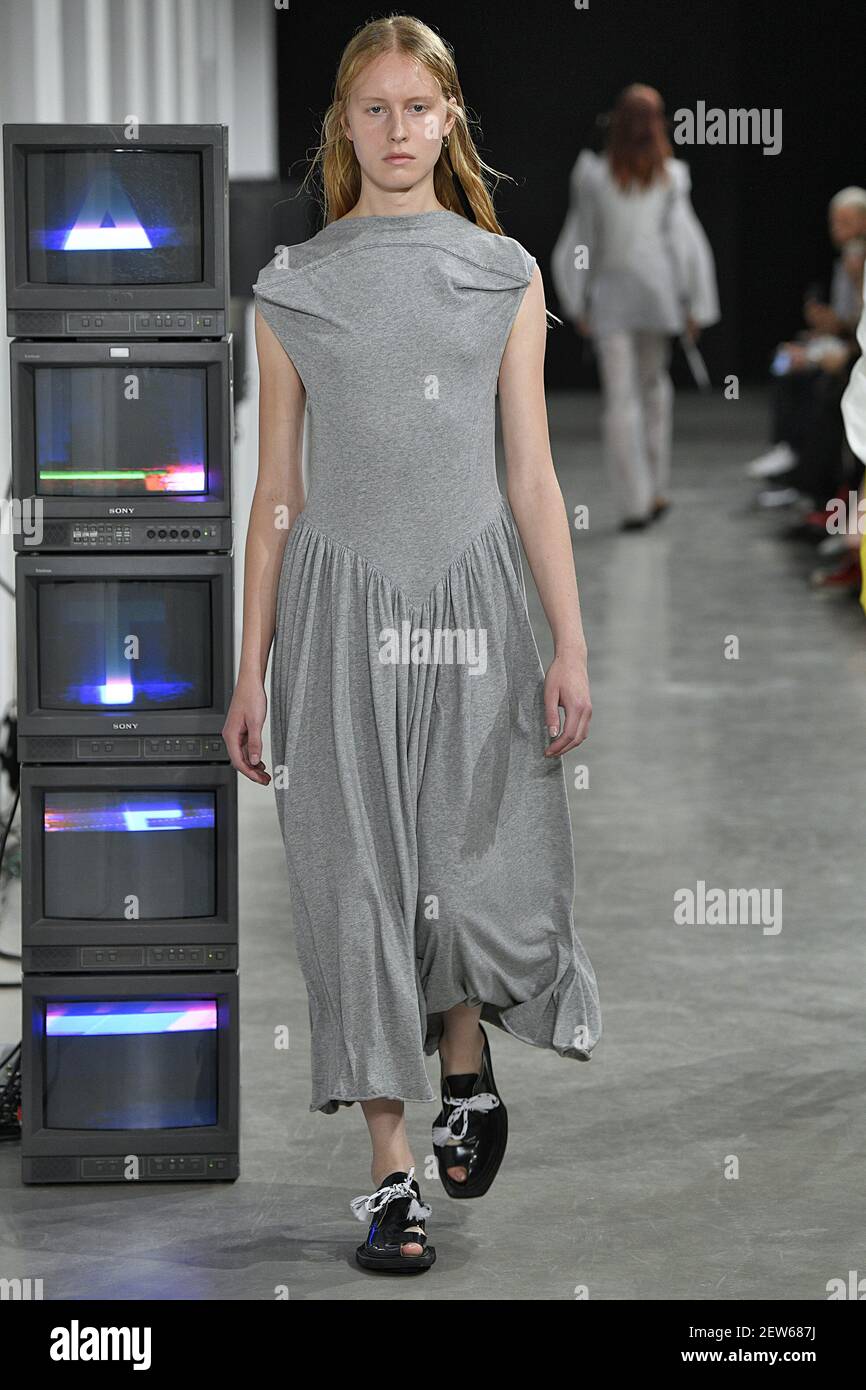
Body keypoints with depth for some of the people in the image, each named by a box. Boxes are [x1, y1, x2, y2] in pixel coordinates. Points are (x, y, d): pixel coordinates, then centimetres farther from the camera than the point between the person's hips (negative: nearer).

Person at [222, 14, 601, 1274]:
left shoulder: (503, 277, 6)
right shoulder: (294, 289, 5)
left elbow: (532, 476, 5)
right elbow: (277, 494, 7)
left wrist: (570, 646, -2)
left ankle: (466, 1066, 32)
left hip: (469, 600, 1)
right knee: (359, 880, -1)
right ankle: (393, 1173, 6)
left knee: (483, 868, -1)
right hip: (341, 606, 0)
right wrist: (251, 673, 5)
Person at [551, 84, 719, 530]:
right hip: (657, 292, 1)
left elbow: (579, 242, 1)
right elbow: (684, 241, -6)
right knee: (653, 383, 20)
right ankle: (655, 488, 20)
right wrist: (695, 306, 0)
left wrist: (578, 304, 10)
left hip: (610, 296, -1)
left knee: (621, 398, -1)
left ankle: (633, 504, -8)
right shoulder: (670, 179, -5)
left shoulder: (594, 177, -4)